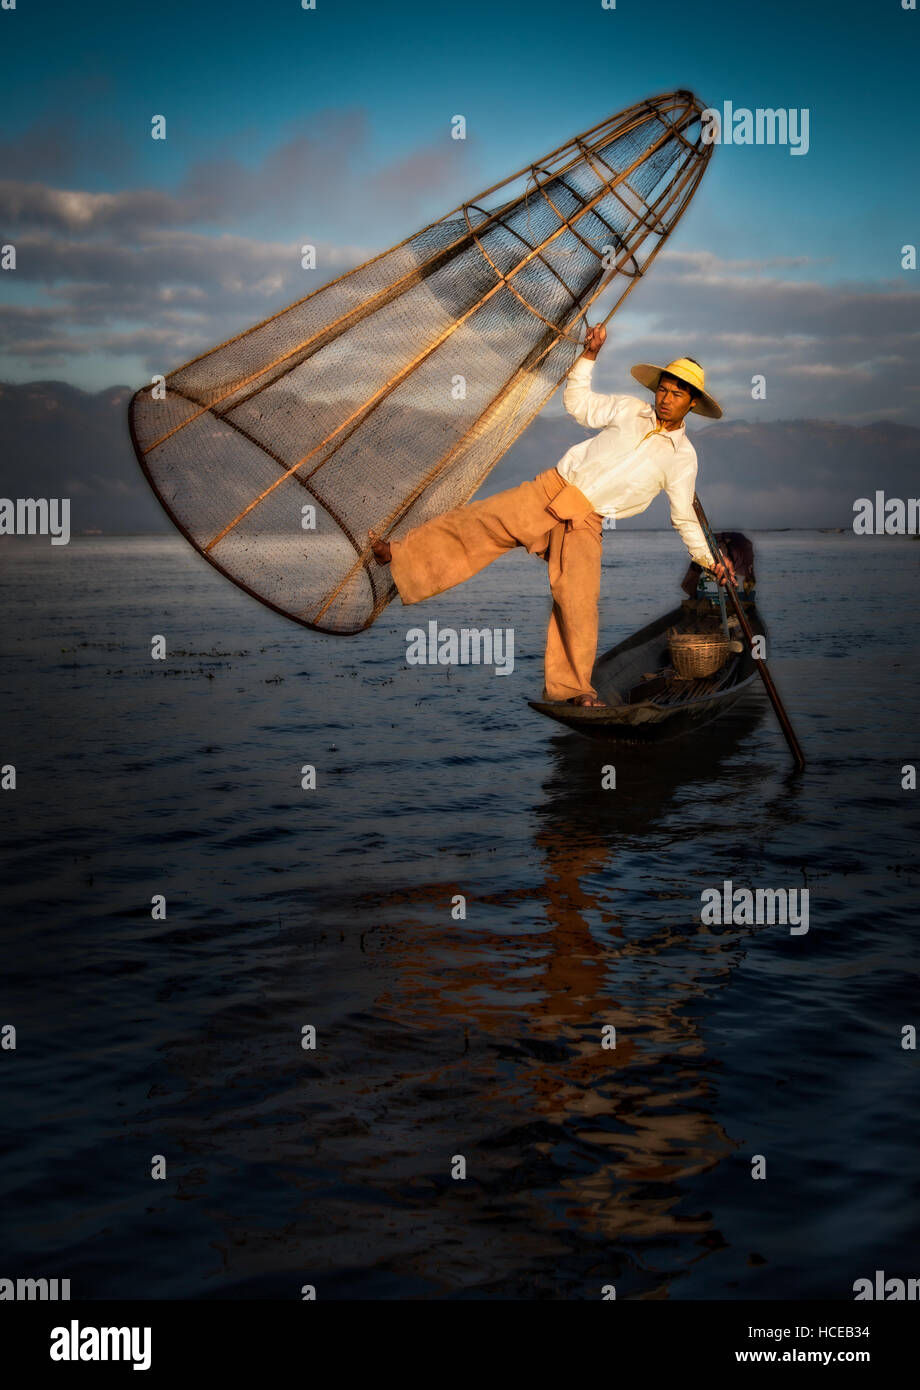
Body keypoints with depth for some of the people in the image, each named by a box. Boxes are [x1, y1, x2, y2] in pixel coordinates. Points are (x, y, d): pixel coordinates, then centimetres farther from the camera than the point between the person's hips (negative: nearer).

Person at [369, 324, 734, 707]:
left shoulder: (683, 457, 3)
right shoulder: (630, 409, 8)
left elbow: (684, 517, 11)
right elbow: (577, 401, 19)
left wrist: (708, 560, 6)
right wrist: (590, 354, 9)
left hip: (586, 522, -1)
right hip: (551, 489, 2)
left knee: (579, 600, -14)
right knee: (478, 520, -7)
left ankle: (573, 685, 0)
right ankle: (397, 554, 3)